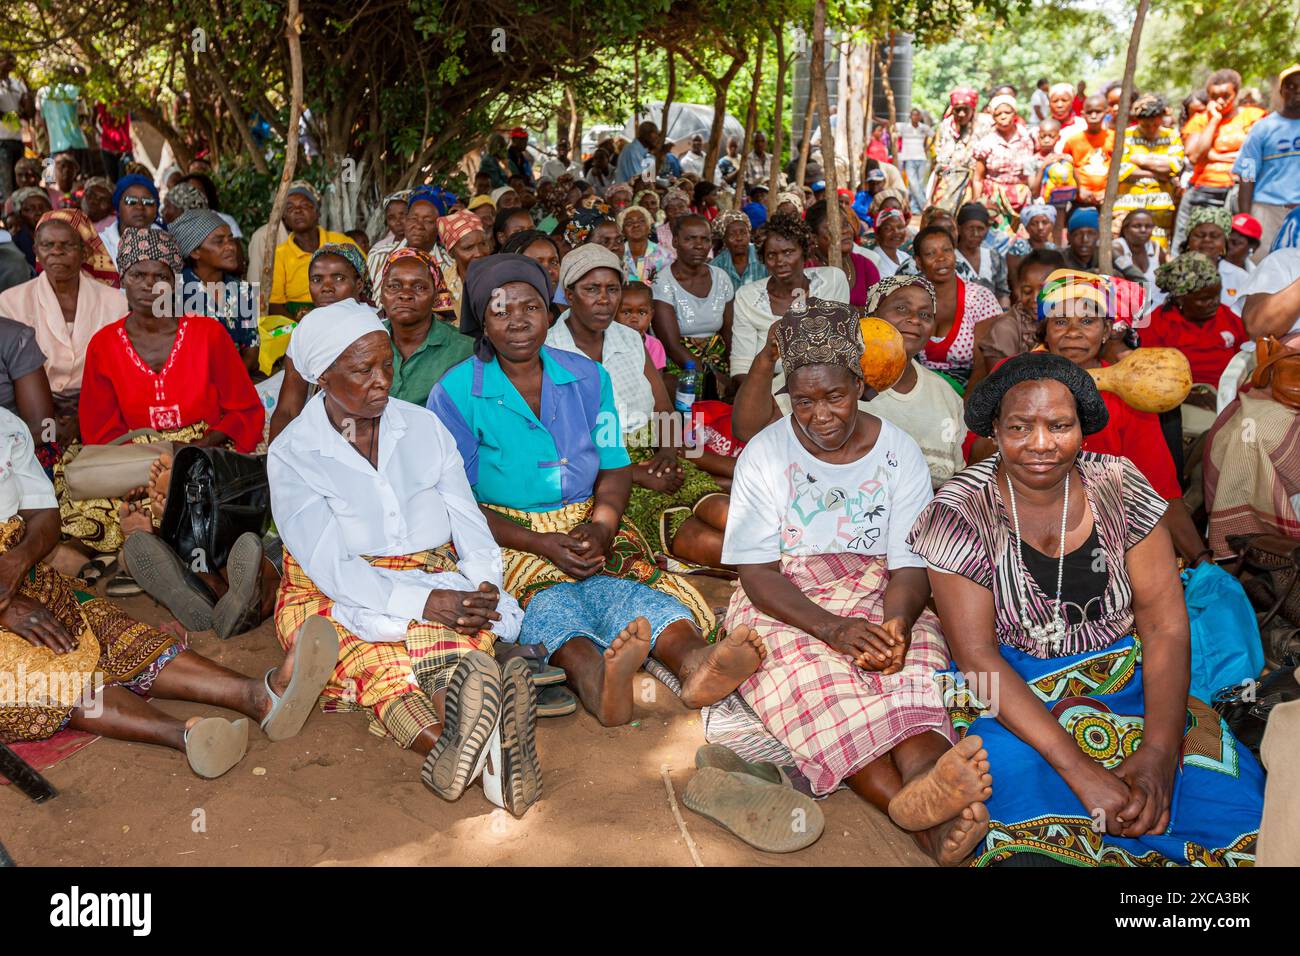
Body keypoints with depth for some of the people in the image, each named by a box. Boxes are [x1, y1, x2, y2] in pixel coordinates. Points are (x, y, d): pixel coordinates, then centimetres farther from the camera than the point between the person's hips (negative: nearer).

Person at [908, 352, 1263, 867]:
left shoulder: (1118, 486, -4)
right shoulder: (962, 510, -12)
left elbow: (1166, 626, -5)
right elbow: (976, 655, -16)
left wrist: (1159, 754, -19)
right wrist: (1079, 769, -24)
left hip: (1132, 680, 3)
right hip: (1013, 691, -3)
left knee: (1239, 807, -15)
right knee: (1032, 829, -28)